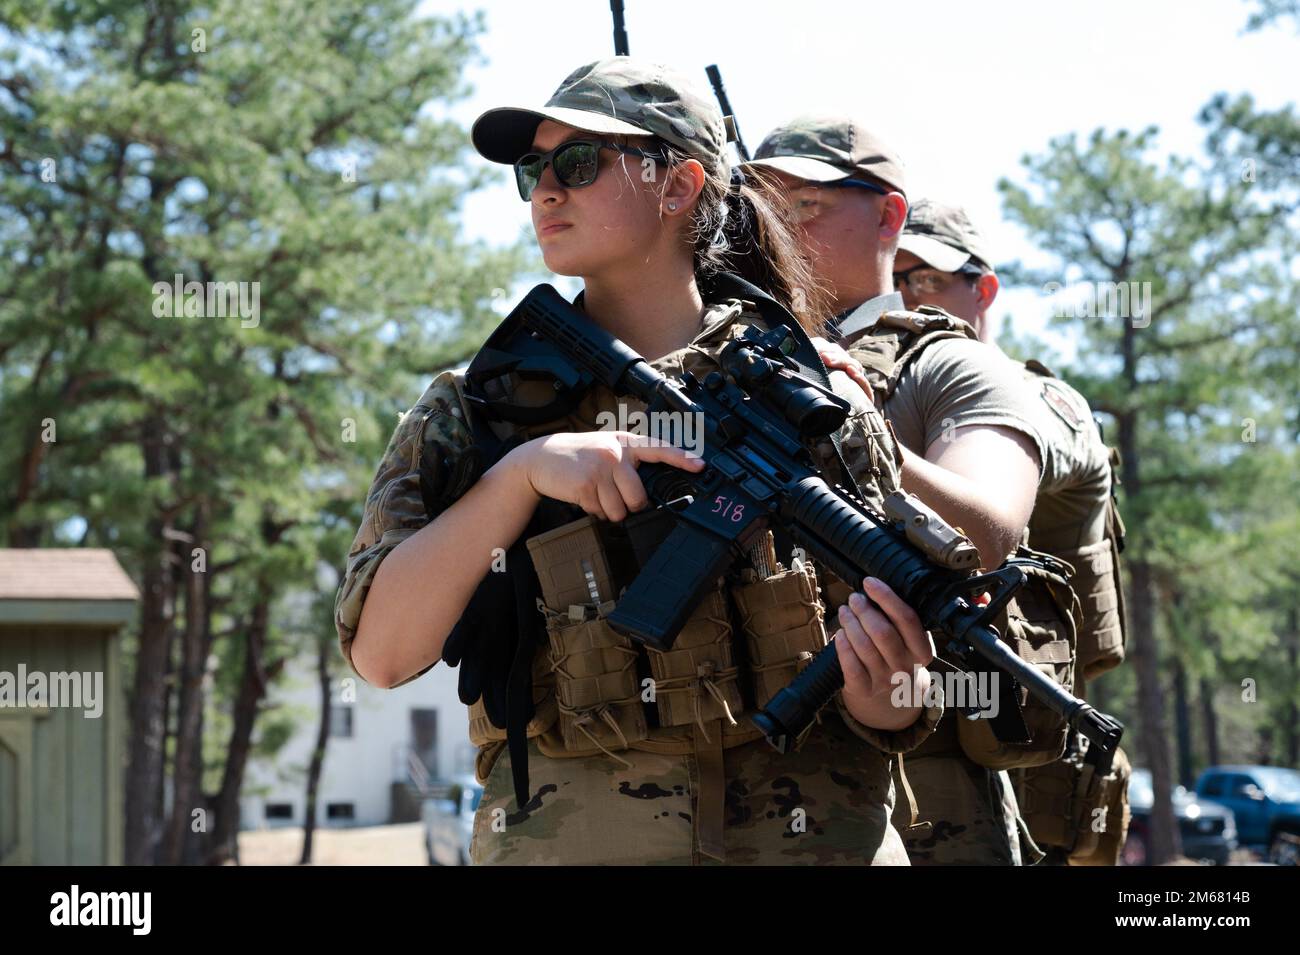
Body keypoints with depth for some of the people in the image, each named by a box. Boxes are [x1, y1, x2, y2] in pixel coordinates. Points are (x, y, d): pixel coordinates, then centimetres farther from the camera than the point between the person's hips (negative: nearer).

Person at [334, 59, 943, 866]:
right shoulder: (475, 410, 5)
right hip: (557, 837, 0)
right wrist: (521, 473, -17)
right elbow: (381, 651, -7)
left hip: (808, 835, 0)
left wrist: (878, 691, -18)